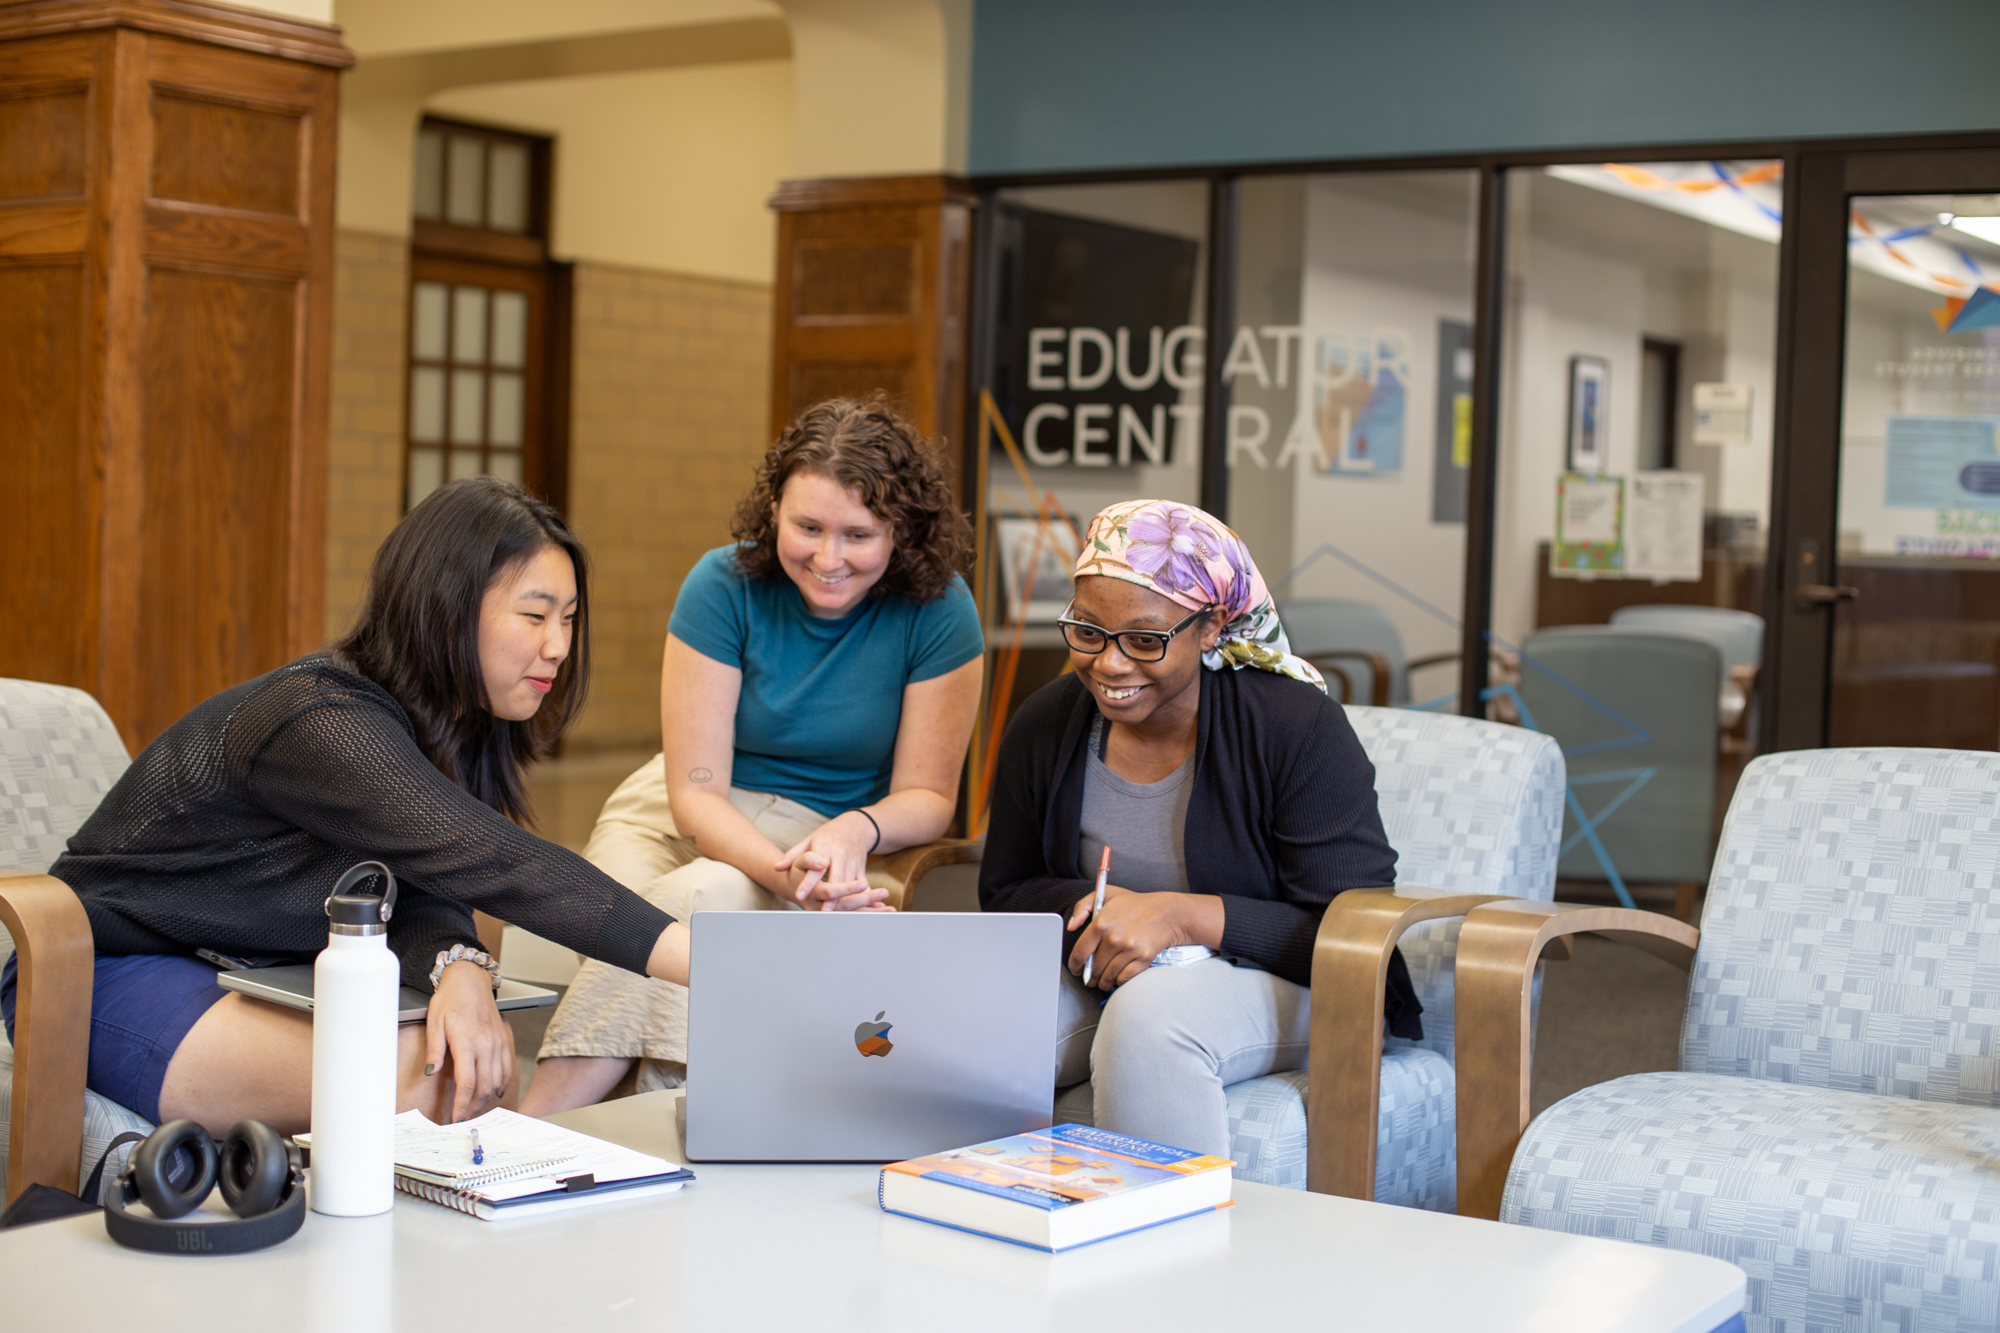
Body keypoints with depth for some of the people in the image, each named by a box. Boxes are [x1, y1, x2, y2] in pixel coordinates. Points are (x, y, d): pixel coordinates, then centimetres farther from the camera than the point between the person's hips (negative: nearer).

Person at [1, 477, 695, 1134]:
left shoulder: (451, 727, 1)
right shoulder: (321, 725, -29)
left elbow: (419, 892, -7)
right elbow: (496, 863, -39)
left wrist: (460, 969, -32)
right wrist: (708, 967, -45)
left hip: (256, 974, 8)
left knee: (478, 1058, -17)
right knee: (410, 1086, -28)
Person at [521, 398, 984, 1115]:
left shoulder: (938, 611, -13)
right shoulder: (724, 585, -12)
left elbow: (927, 796, -5)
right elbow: (695, 791, -13)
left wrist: (856, 829, -29)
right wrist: (785, 873, -33)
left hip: (829, 824, -1)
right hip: (678, 813, 1)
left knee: (696, 897, -33)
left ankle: (536, 1136, -31)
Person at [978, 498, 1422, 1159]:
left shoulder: (1298, 727, -15)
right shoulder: (1044, 725, -1)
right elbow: (1004, 895, 10)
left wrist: (1183, 916, -24)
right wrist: (1092, 908, -13)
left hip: (1273, 983, -3)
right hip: (1099, 978, 4)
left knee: (1149, 1014, -38)